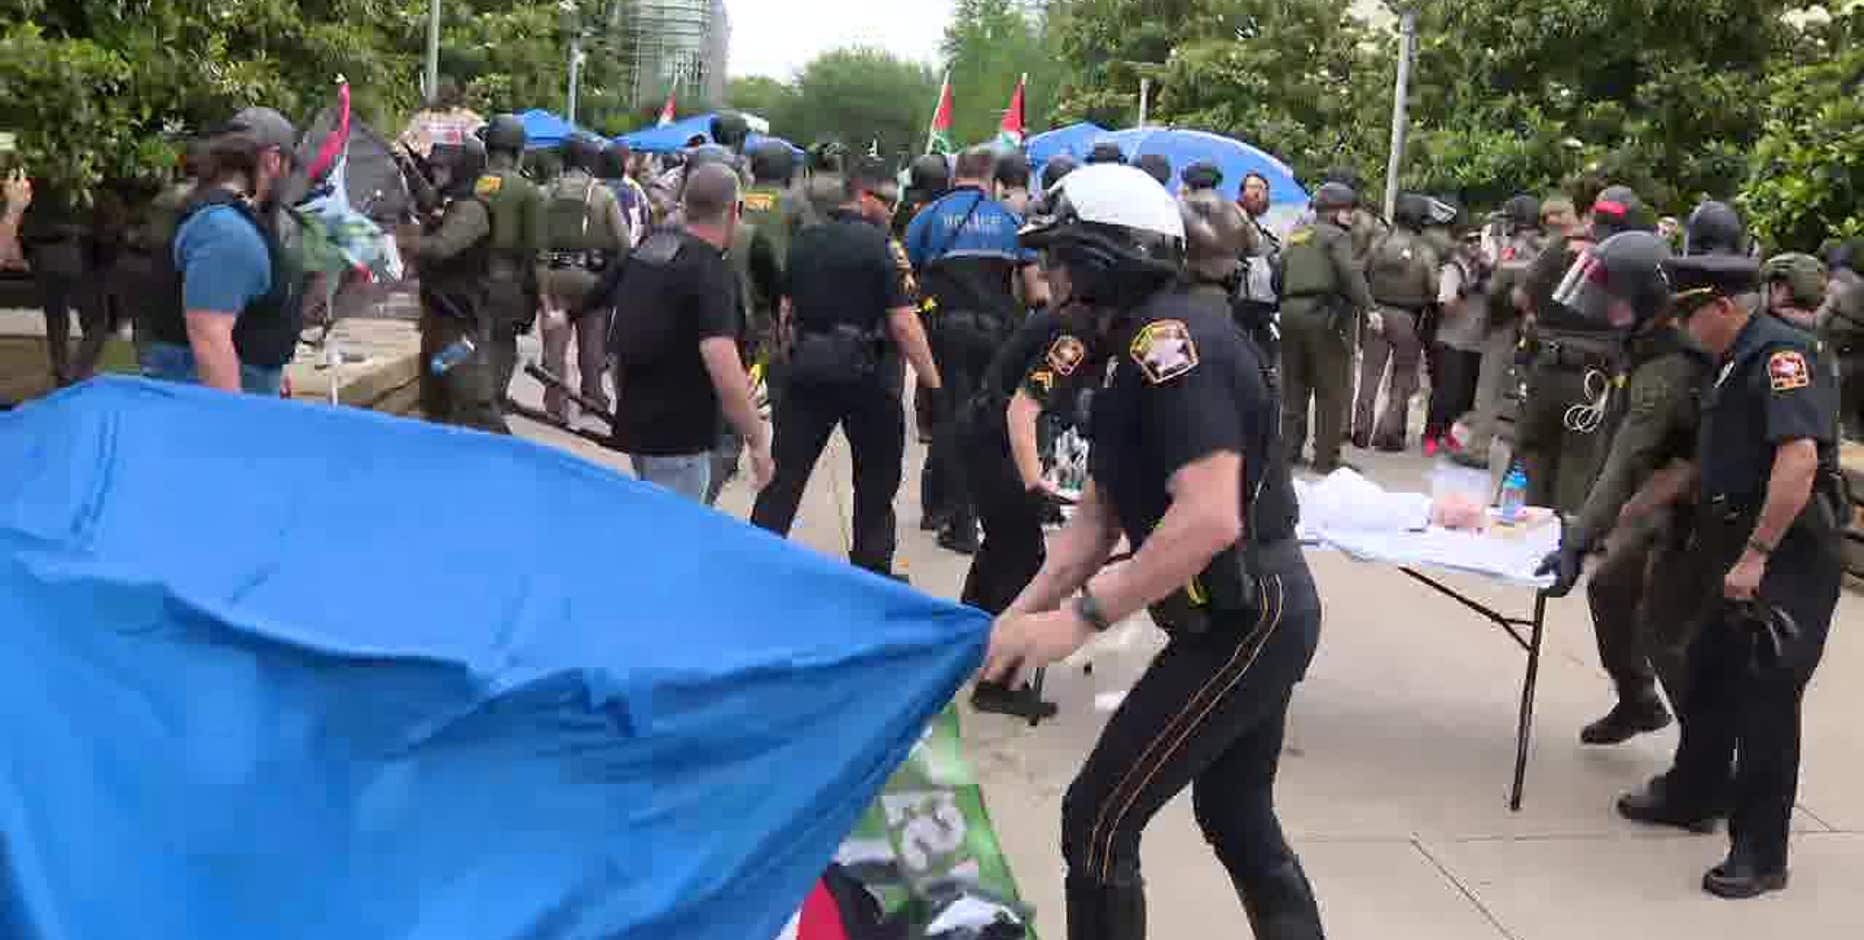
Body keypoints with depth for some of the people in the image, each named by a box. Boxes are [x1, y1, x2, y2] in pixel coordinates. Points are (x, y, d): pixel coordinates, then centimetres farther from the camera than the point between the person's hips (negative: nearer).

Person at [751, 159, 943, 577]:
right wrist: (933, 381, -12)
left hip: (807, 367, 5)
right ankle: (871, 568, 18)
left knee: (786, 472, 7)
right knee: (877, 477, 11)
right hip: (865, 372, -5)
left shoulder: (804, 241, 7)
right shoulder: (876, 245, -11)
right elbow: (903, 323, -15)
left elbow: (786, 311, 11)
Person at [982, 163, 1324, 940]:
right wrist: (1019, 614, 1)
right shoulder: (1135, 350, 11)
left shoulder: (1168, 342, -22)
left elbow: (1210, 518, -32)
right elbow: (1099, 514, 11)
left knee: (1098, 820, -4)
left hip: (1243, 623, -10)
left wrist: (1078, 618, -29)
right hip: (1253, 616, 10)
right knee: (1237, 816, 24)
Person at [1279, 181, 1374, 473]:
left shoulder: (1294, 236, 19)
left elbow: (1279, 275, 17)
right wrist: (1368, 307, -18)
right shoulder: (1335, 236, -3)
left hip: (1290, 310, 7)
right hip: (1324, 314, -7)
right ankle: (1326, 458, 0)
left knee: (1294, 385, 15)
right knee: (1331, 390, -1)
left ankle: (1289, 449, 18)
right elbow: (1351, 275, -16)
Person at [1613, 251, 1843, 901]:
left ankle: (1760, 854, 4)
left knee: (1765, 696, -5)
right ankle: (1692, 796, 38)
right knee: (1710, 675, 19)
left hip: (1788, 555, -10)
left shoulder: (1780, 354, -17)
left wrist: (1756, 554, -28)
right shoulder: (1732, 364, 15)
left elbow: (1800, 458, -28)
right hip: (1739, 548, 10)